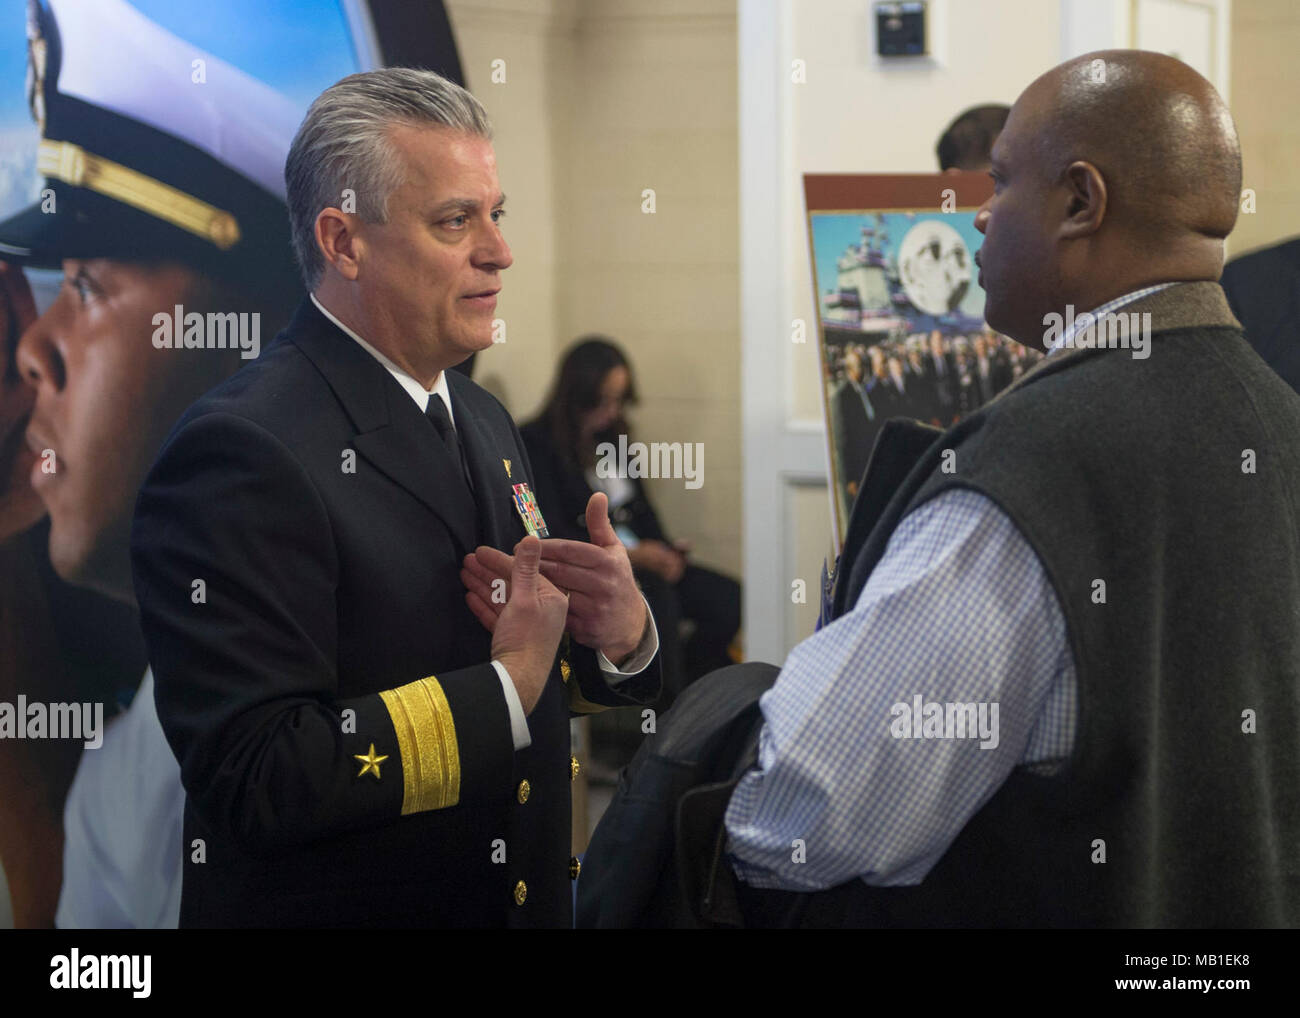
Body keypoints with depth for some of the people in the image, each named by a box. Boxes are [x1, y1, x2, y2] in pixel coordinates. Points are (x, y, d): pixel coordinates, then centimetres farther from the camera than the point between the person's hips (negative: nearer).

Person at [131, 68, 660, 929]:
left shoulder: (482, 421, 7)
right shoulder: (242, 453, -21)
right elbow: (260, 783, -28)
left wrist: (619, 634, -7)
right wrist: (507, 686, -20)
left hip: (522, 897, 8)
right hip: (337, 905, -8)